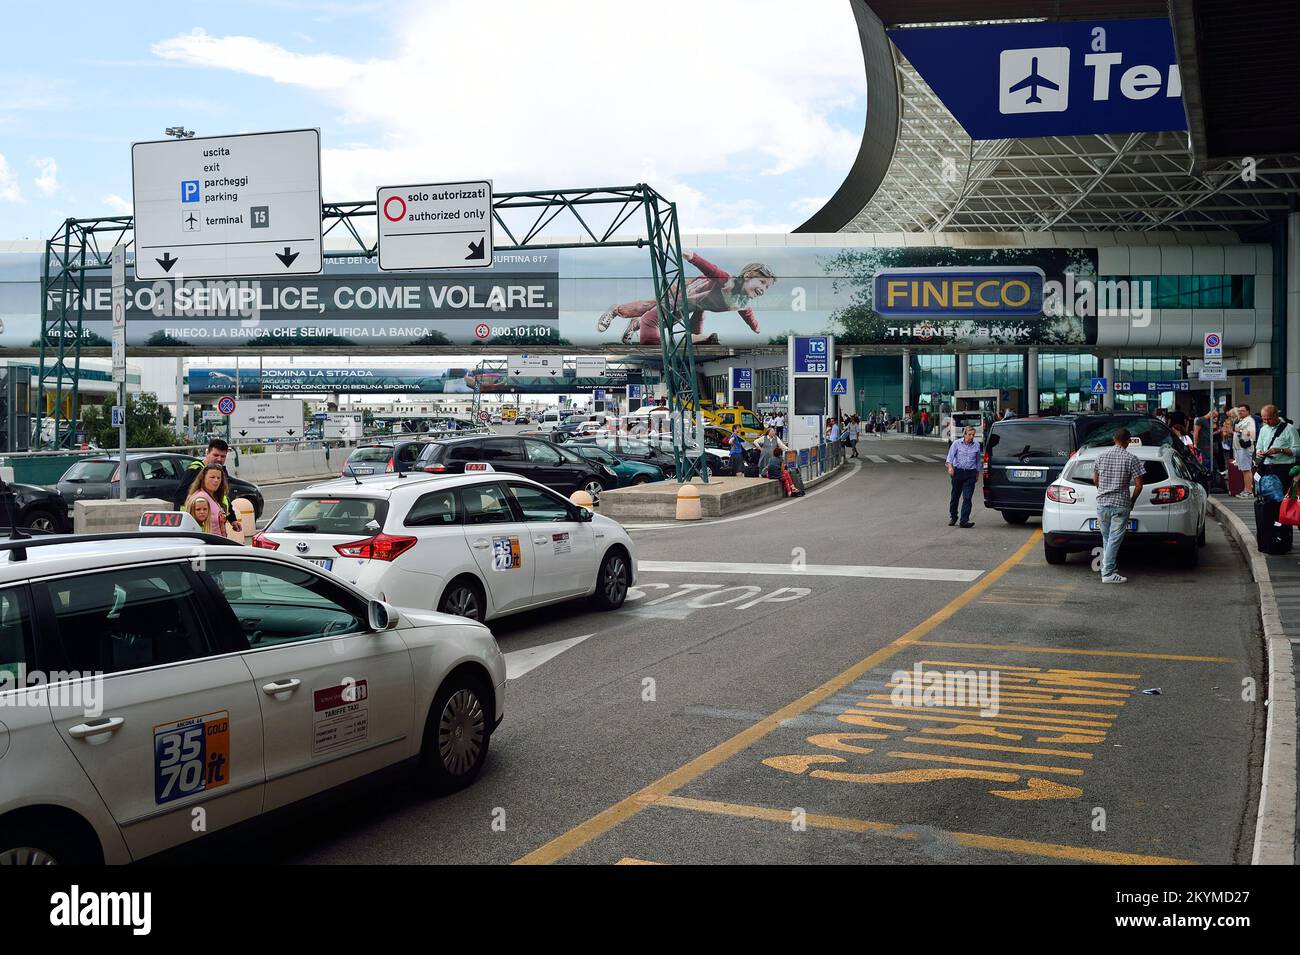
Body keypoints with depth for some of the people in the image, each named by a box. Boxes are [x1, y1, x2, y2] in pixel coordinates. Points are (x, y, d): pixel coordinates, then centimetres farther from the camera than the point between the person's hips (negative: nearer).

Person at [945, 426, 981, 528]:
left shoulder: (976, 446, 6)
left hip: (970, 474, 1)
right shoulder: (957, 444, -1)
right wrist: (950, 466, -27)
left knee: (967, 497, -8)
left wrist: (977, 472, 18)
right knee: (955, 496, 10)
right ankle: (953, 517, 29)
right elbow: (950, 456, -11)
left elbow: (978, 460, 17)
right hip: (958, 471, -1)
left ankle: (964, 520, -11)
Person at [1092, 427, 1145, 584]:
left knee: (1106, 539, 16)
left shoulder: (1102, 455, 4)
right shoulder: (1131, 458, -8)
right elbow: (1138, 485, -10)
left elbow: (1095, 480, 14)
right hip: (1120, 505, -4)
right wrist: (1132, 501, 6)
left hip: (1102, 503, 4)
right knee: (1114, 540, -3)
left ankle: (1106, 568, 23)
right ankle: (1107, 573, -5)